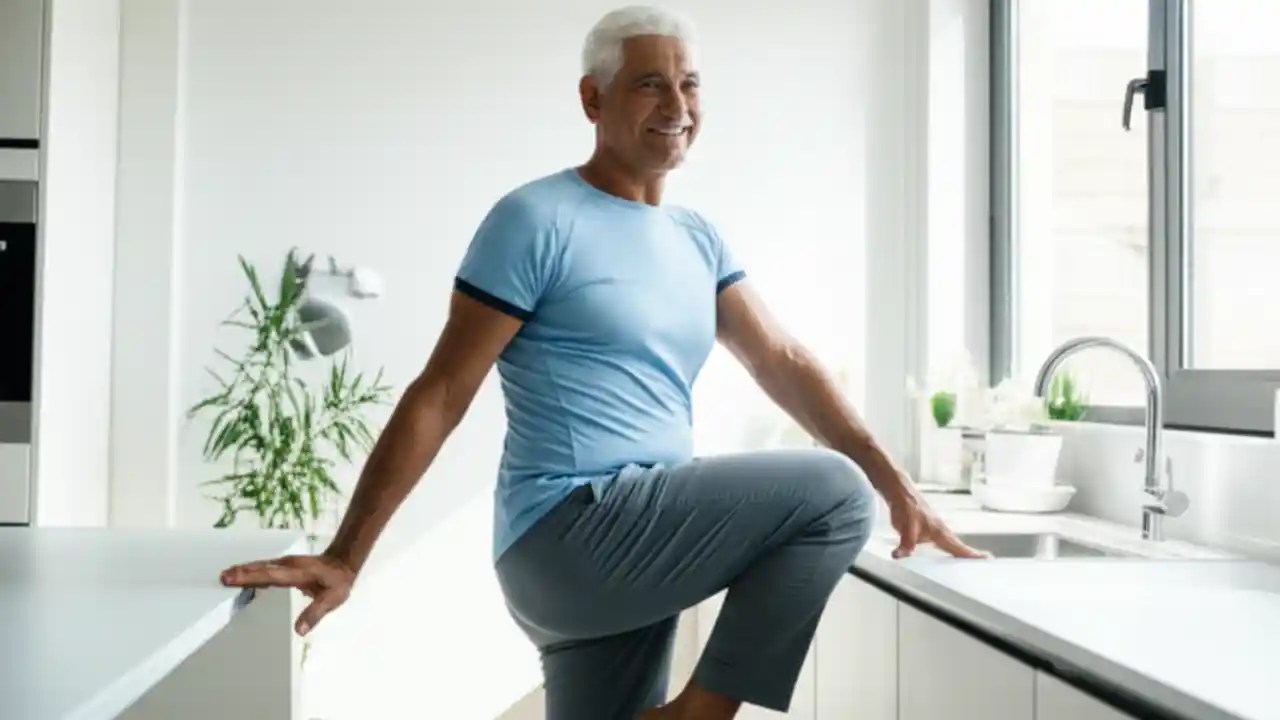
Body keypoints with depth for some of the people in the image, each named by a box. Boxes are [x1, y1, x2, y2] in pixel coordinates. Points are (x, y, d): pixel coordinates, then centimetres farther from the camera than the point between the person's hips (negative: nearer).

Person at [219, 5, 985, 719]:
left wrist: (897, 483, 1)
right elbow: (439, 396, -11)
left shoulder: (698, 238, 15)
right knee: (832, 491, -15)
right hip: (575, 533, -8)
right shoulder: (538, 221, -8)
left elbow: (786, 365, 11)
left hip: (635, 542, 8)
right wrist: (345, 559, -15)